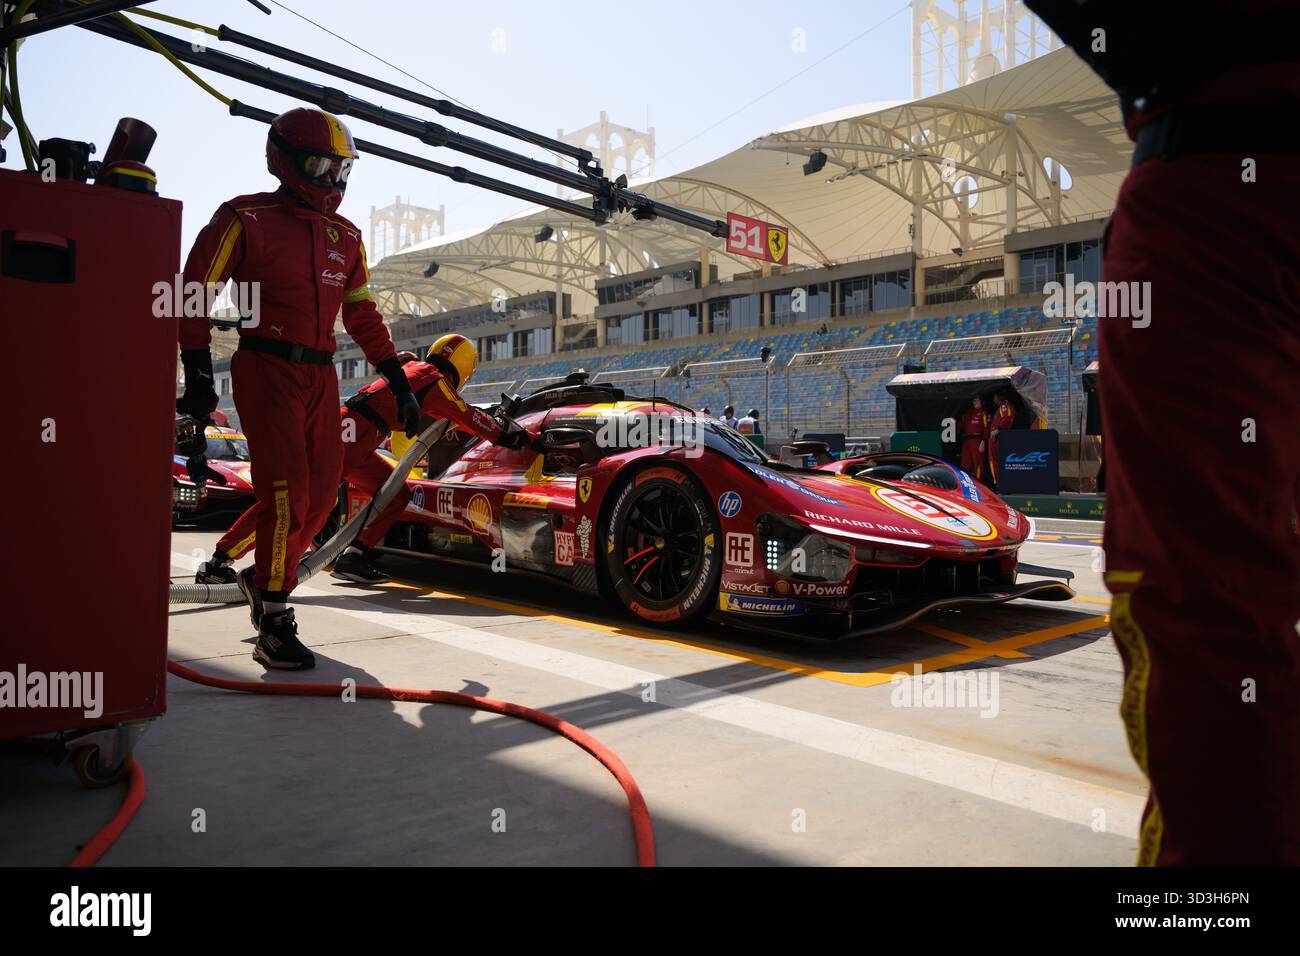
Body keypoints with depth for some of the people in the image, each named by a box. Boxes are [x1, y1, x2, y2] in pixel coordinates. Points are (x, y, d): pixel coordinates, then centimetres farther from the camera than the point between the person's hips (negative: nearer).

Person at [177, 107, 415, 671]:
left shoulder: (345, 237, 14)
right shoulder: (246, 220, -4)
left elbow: (363, 317, 18)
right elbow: (195, 294, -3)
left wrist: (398, 381, 13)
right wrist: (198, 375, -9)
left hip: (321, 376, 6)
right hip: (267, 370, -6)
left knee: (321, 493, 6)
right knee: (286, 492, -14)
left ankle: (264, 576, 30)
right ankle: (273, 625, -4)